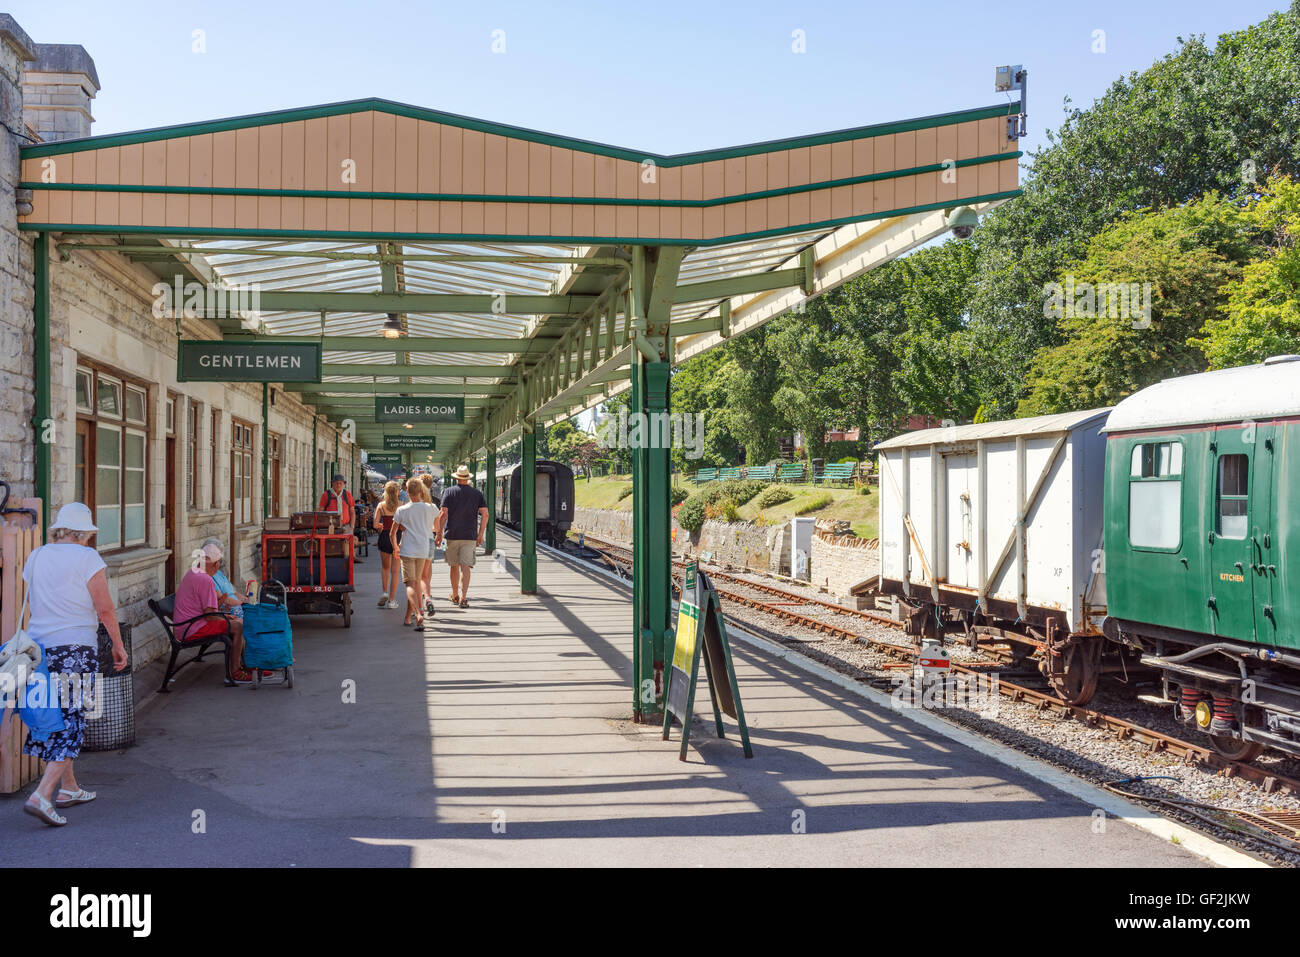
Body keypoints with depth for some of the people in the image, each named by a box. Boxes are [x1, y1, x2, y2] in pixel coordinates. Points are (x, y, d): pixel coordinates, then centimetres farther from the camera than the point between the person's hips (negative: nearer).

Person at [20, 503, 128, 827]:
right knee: (72, 719, -3)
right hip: (76, 648, -6)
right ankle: (41, 796, -14)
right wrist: (118, 645, 1)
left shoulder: (36, 557, 10)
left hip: (38, 646, 6)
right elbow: (104, 608, -9)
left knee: (55, 718, 17)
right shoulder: (87, 558, -8)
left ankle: (68, 788, 27)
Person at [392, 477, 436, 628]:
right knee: (416, 583, 13)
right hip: (423, 549, 3)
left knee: (410, 584, -7)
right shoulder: (429, 508, 1)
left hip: (408, 551, -3)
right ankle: (408, 617, 18)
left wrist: (396, 546, 19)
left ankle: (417, 614, -27)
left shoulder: (402, 510, -5)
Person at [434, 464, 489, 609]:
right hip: (470, 536, 0)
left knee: (454, 566, 13)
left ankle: (455, 596, 25)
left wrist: (439, 533, -1)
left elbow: (443, 514, -6)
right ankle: (463, 597, -15)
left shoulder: (450, 492, 0)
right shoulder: (477, 493, 4)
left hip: (452, 534, 0)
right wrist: (480, 534, 6)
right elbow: (485, 514, -1)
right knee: (465, 566, -4)